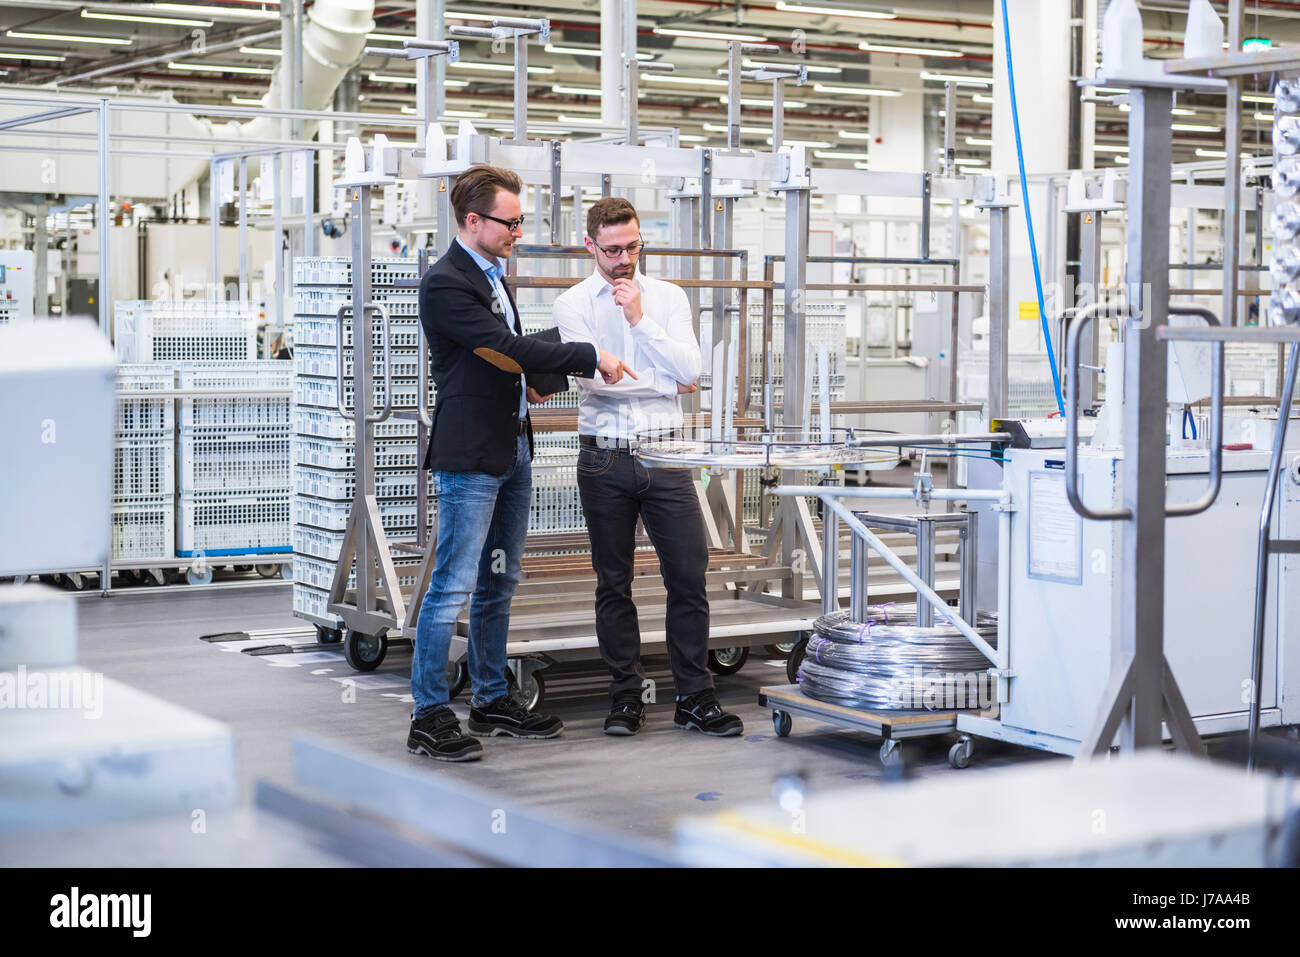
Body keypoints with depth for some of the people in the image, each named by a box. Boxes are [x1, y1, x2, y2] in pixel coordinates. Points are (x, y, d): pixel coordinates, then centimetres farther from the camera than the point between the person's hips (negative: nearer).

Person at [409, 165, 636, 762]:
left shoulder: (492, 275, 16)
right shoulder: (444, 283, -15)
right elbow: (510, 349, -21)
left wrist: (535, 378, 7)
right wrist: (589, 358, -16)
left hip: (512, 449, 10)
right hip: (470, 455, -10)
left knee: (498, 583, 15)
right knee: (453, 586, -7)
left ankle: (491, 701, 24)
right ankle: (429, 717, -1)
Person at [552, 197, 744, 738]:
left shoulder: (668, 297, 8)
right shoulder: (573, 305, 2)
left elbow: (689, 369, -4)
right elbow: (596, 377, -10)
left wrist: (639, 318, -9)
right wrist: (666, 383, -2)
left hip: (665, 454, 1)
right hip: (606, 458, -1)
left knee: (688, 576, -1)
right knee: (613, 584, 6)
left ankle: (694, 699, 6)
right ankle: (626, 697, 15)